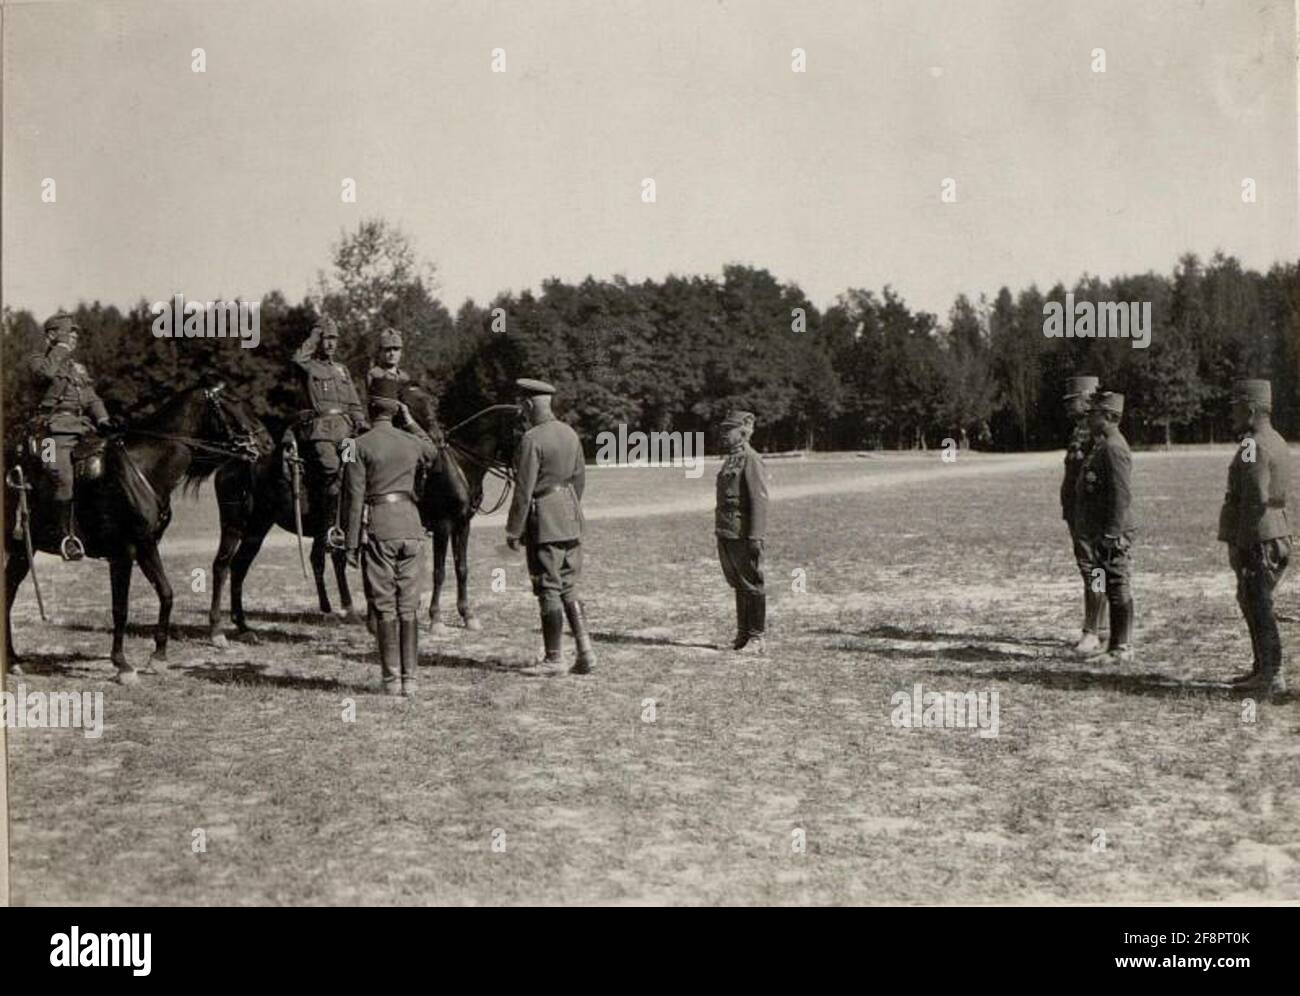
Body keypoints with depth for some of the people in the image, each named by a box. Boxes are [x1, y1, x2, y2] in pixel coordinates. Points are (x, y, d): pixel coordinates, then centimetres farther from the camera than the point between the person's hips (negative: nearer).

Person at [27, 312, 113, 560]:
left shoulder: (78, 368, 29)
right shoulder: (39, 361, 10)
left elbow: (92, 399, 22)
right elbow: (46, 373, -14)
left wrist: (103, 419, 4)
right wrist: (60, 349, -3)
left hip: (82, 427, 6)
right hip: (55, 427, -6)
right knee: (63, 477, -23)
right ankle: (67, 536, -20)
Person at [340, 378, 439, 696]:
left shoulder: (360, 445, -6)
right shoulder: (413, 443, 8)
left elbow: (354, 498, -9)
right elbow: (436, 458, 32)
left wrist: (351, 544, -6)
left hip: (378, 529, -4)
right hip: (411, 526, 4)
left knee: (384, 607, 1)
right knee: (408, 607, 8)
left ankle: (392, 679, 0)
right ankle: (410, 678, 7)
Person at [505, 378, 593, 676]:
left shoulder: (531, 439, -16)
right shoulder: (570, 433, 8)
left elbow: (524, 489, -16)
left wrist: (514, 530, -11)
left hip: (544, 520, -8)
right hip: (572, 519, 8)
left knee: (549, 590, 0)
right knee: (569, 588, 14)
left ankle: (554, 660, 6)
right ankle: (585, 651, 8)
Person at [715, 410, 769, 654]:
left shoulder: (751, 460, -12)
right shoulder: (730, 460, 17)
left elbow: (759, 500, -18)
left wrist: (755, 537, -22)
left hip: (744, 534, -9)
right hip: (726, 533, 9)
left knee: (752, 585, -3)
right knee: (738, 585, 14)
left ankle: (758, 638, 2)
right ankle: (743, 634, 21)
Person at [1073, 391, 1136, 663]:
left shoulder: (1113, 448, -17)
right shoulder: (1101, 445, 16)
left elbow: (1122, 496, -22)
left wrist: (1110, 535, -22)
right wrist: (1096, 534, 22)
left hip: (1114, 536, -10)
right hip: (1102, 533, 10)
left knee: (1119, 591, -4)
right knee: (1113, 591, 14)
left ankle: (1123, 649, 1)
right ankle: (1116, 645, 20)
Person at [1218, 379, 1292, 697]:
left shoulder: (1253, 447, -17)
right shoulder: (1277, 442, 15)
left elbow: (1255, 500, -23)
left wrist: (1240, 545, -20)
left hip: (1257, 541, -10)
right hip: (1278, 536, 10)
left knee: (1259, 608, -5)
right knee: (1251, 603, 19)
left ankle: (1272, 677, -3)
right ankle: (1261, 669, 27)